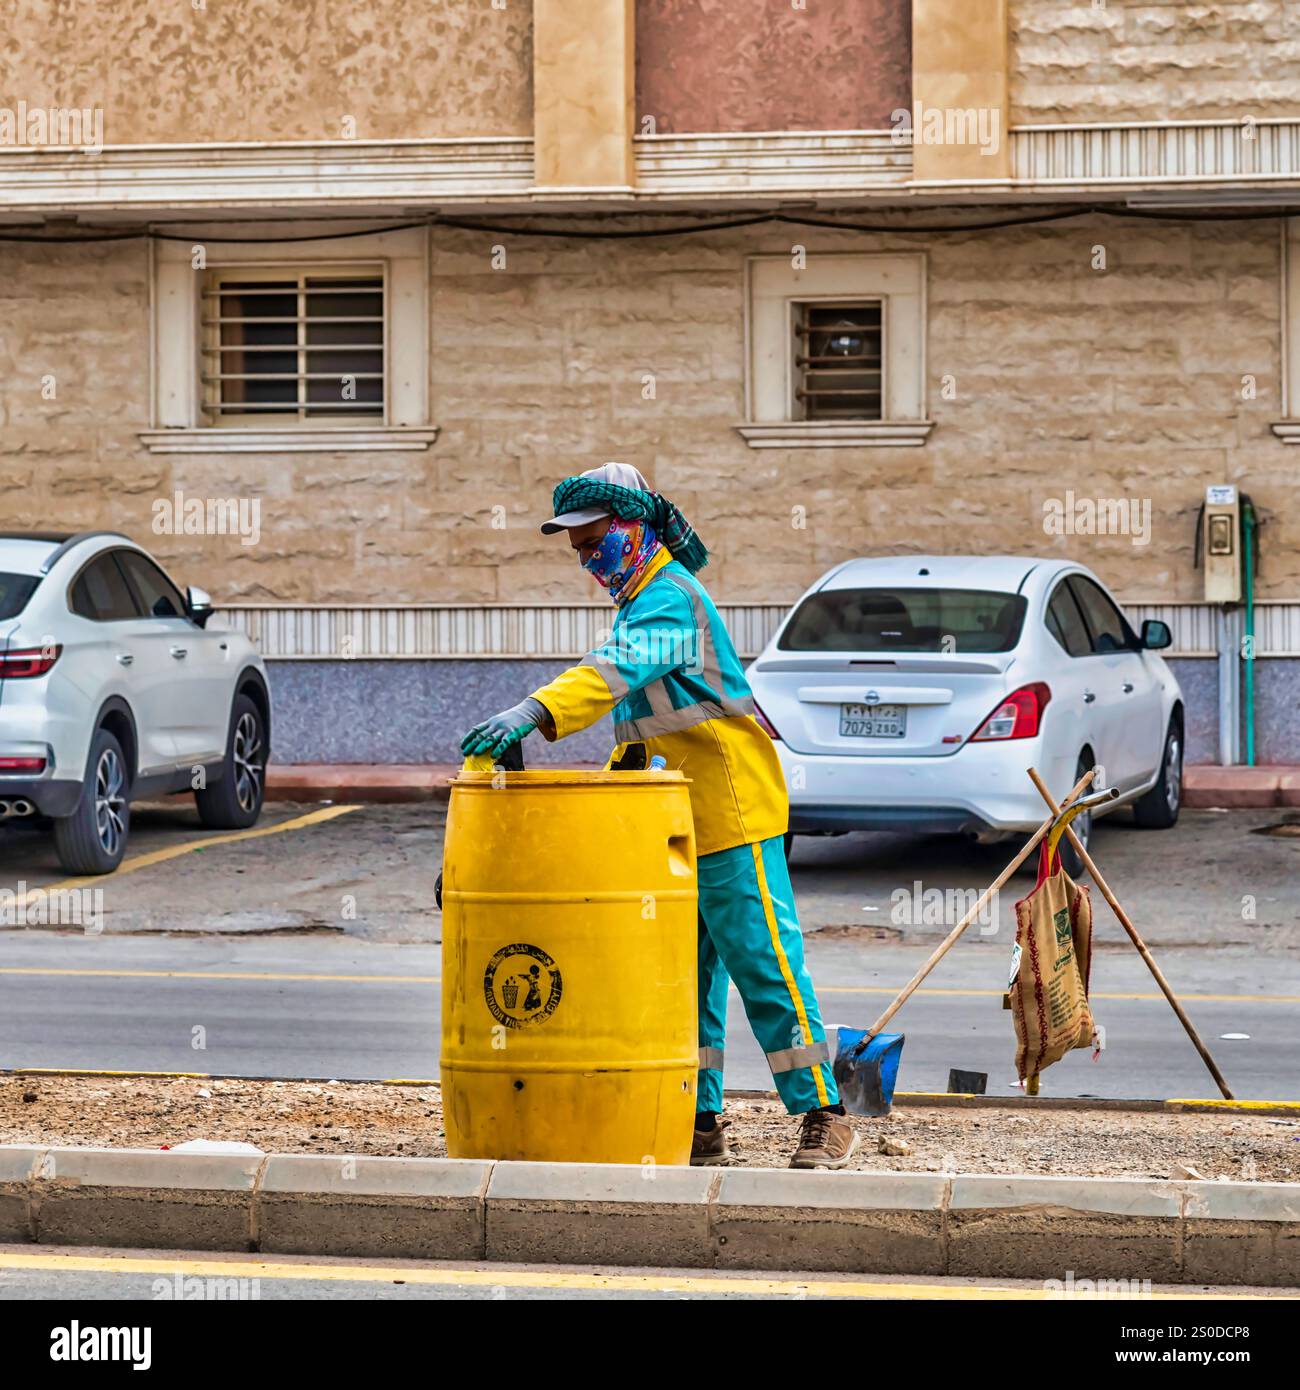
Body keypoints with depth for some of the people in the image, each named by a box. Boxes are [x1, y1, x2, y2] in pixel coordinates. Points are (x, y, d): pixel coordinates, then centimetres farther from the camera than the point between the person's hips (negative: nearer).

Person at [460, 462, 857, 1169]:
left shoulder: (668, 599, -17)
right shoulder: (639, 596, 16)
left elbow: (618, 670, -36)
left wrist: (533, 713, -48)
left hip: (732, 813, -10)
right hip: (681, 818, 10)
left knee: (763, 963, -8)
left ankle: (825, 1117, -3)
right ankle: (701, 1124, 15)